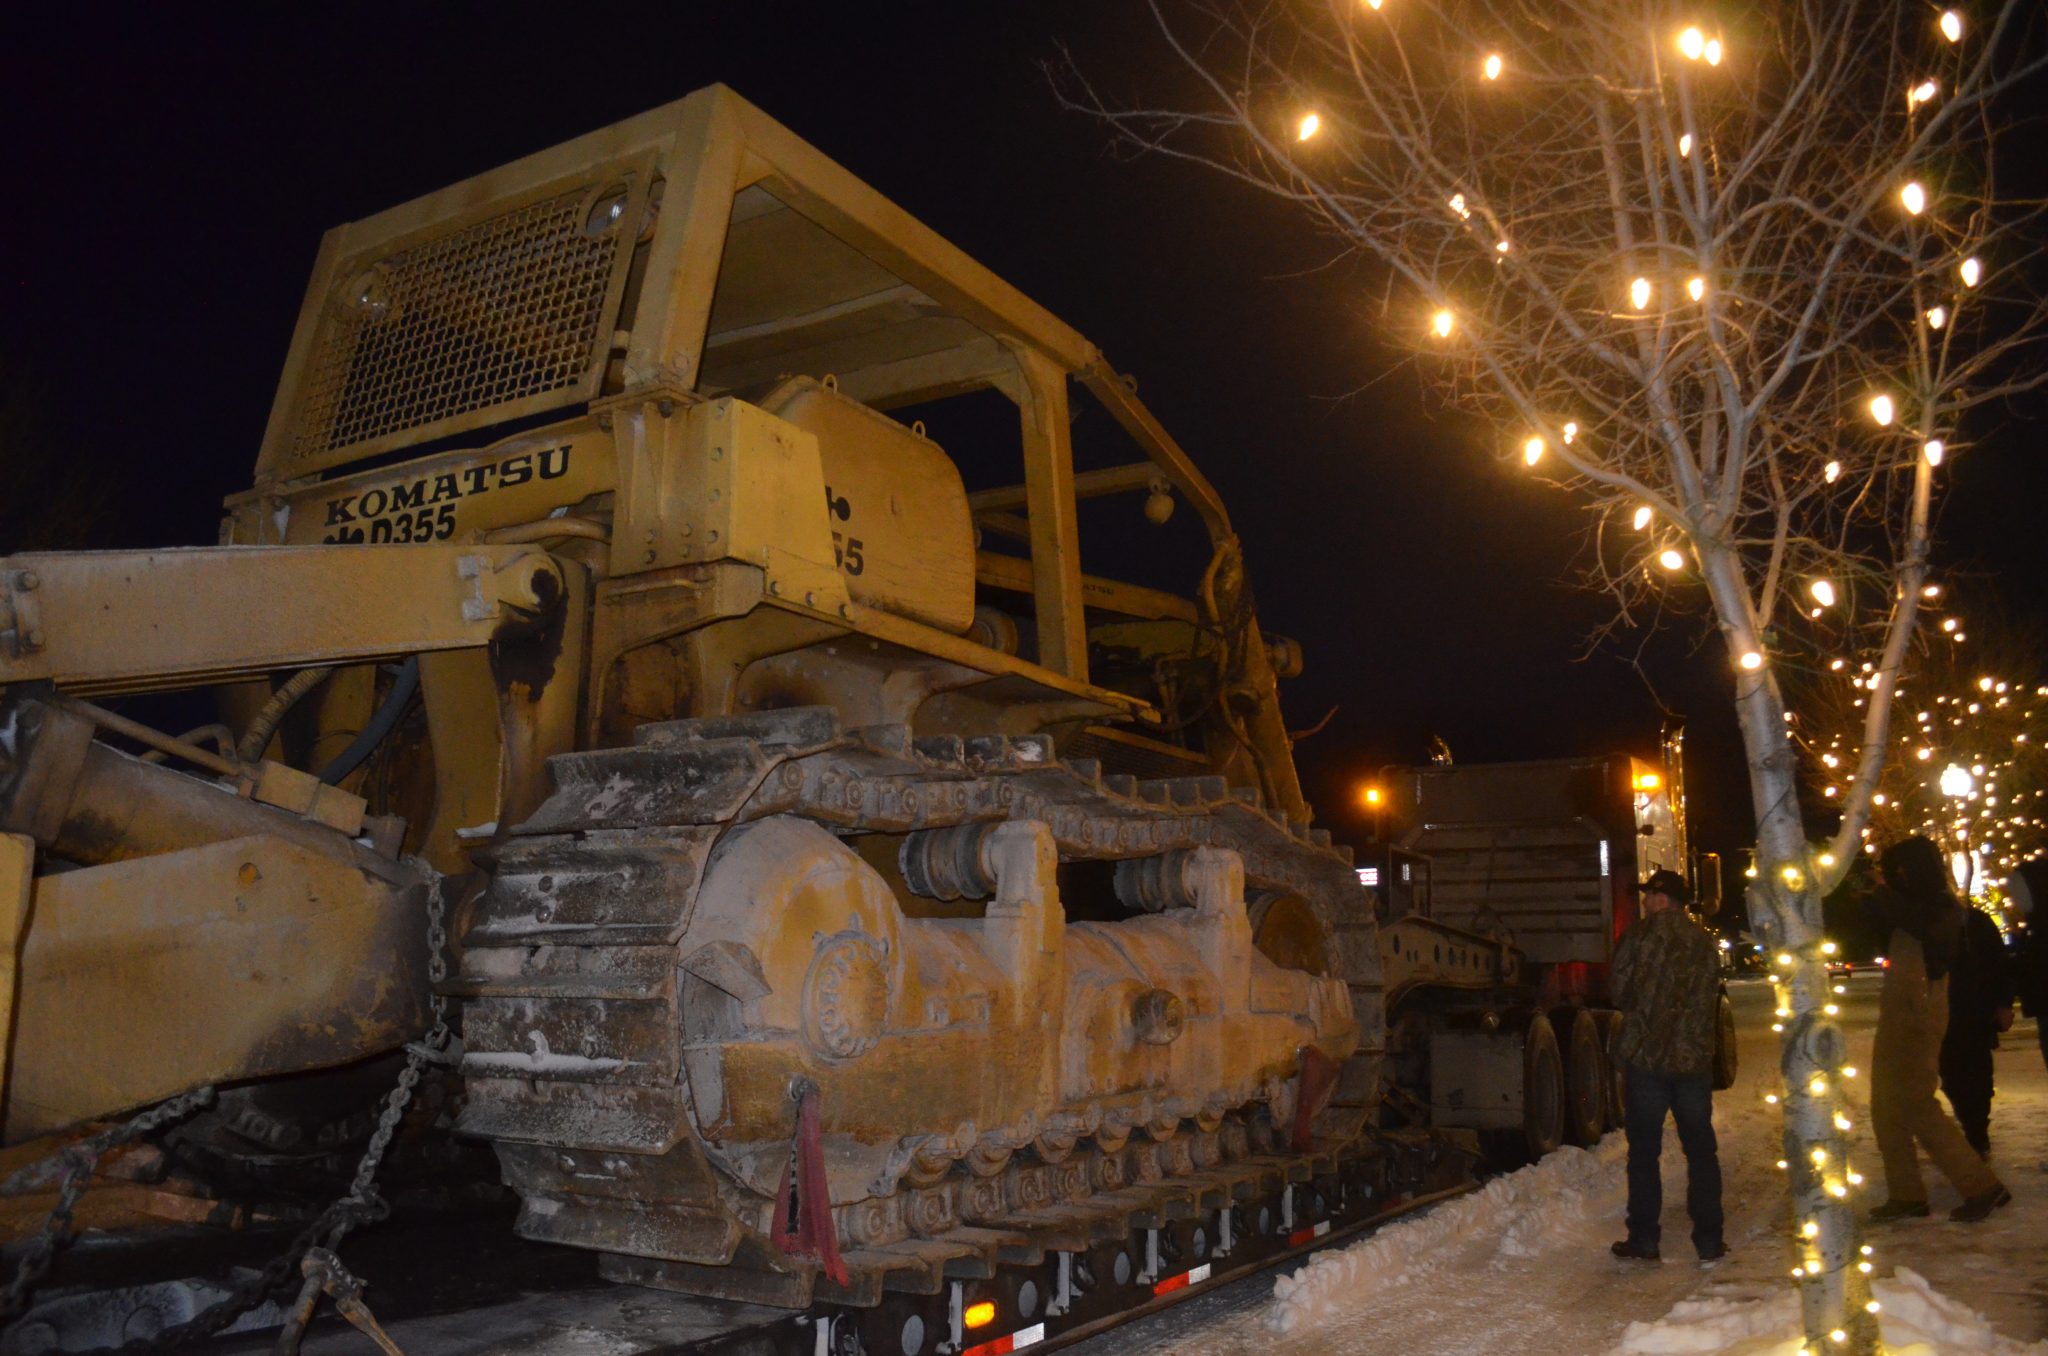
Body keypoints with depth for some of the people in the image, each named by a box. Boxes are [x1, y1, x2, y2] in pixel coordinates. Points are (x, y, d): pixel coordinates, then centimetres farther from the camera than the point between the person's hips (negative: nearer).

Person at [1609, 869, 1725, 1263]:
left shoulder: (1640, 938, -9)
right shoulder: (1705, 942, 4)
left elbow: (1620, 993, -5)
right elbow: (1712, 1000, 10)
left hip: (1644, 1057, -4)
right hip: (1695, 1058, 4)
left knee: (1643, 1152, 5)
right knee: (1701, 1150, 12)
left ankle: (1644, 1239, 8)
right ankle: (1709, 1239, 14)